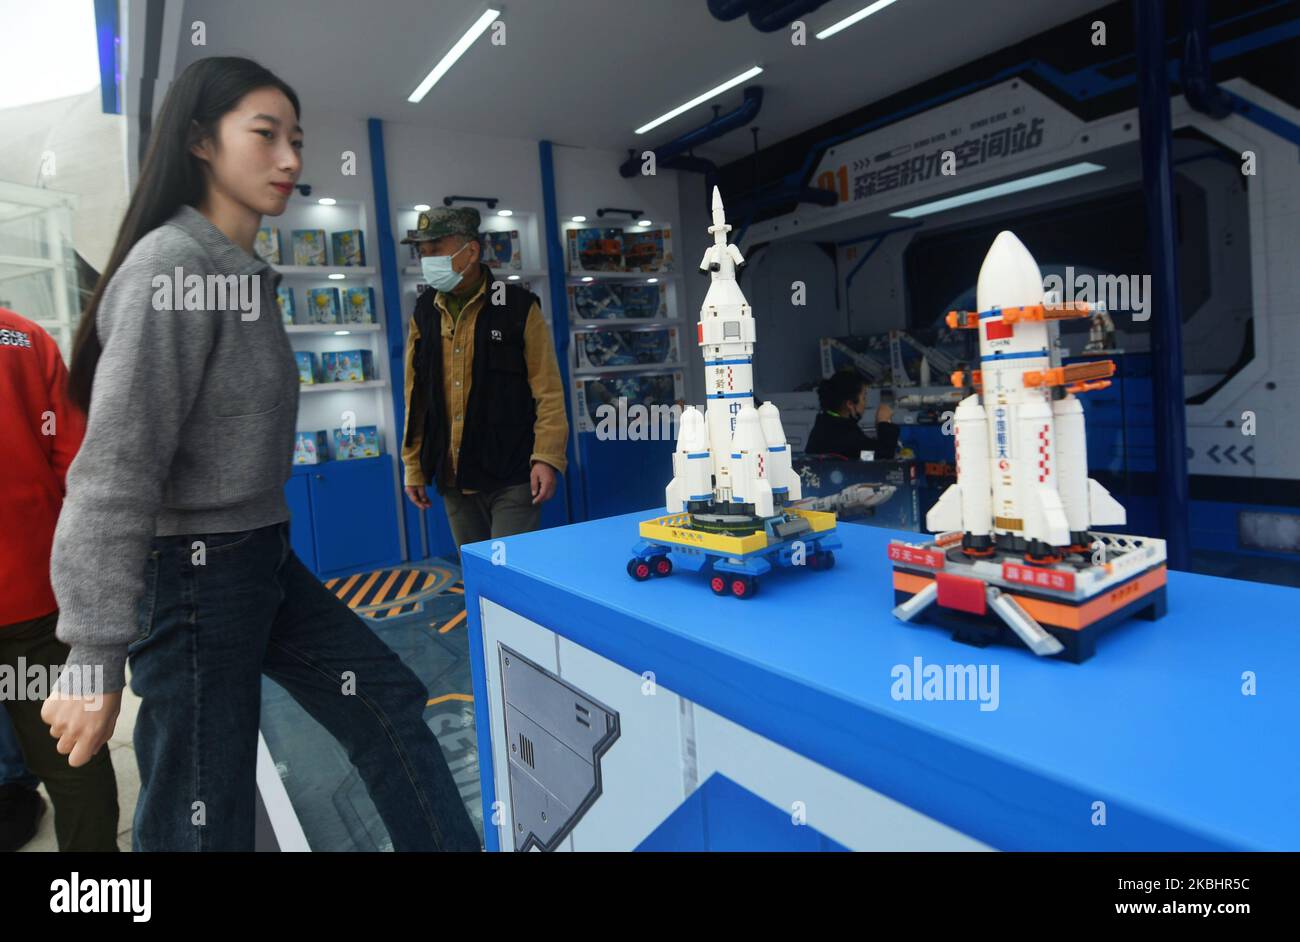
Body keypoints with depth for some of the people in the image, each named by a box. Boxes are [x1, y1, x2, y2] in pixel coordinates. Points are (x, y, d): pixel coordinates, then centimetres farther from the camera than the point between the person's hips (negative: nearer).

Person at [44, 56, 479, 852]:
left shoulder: (247, 273, 10)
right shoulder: (170, 266, -17)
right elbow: (114, 472, -22)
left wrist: (263, 550, 18)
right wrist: (95, 661, -22)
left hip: (265, 558, 9)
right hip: (192, 575, -9)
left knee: (389, 705, 16)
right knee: (204, 821, 5)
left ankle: (452, 845, 34)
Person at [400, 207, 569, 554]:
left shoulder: (519, 307, -6)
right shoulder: (425, 313, 8)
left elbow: (548, 392, -9)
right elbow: (416, 397, 11)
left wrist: (547, 458, -17)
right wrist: (414, 467, 11)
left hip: (512, 477, -5)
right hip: (453, 479, 5)